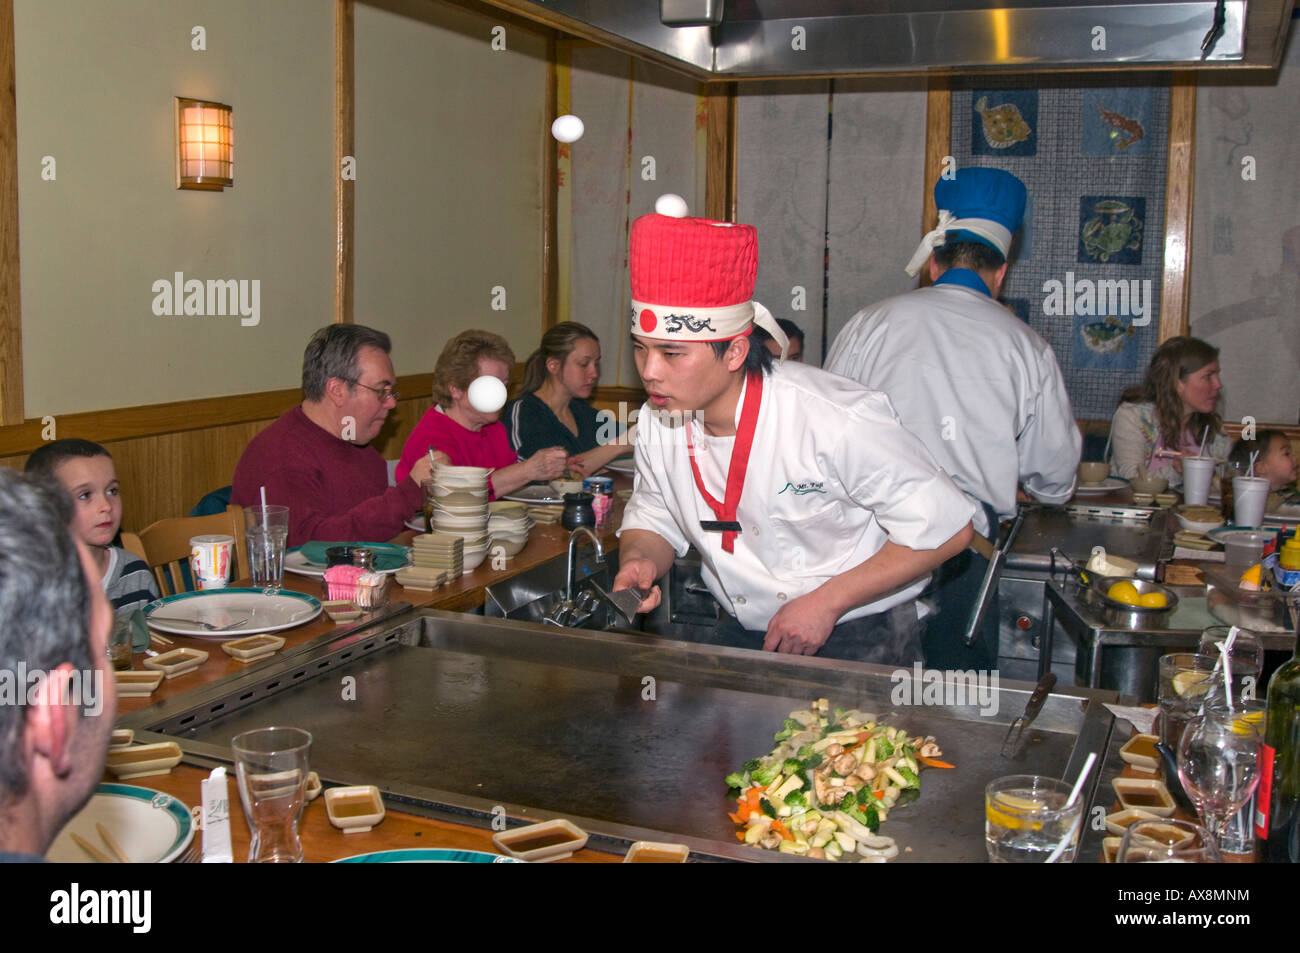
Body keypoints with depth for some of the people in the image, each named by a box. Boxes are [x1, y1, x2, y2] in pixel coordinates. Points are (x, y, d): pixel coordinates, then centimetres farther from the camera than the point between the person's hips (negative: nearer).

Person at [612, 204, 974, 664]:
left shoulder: (837, 420, -24)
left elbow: (943, 527, -17)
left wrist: (826, 602, -18)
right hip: (742, 637, 5)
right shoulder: (657, 422, -6)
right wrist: (638, 559, -11)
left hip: (859, 643, -5)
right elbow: (653, 520, 12)